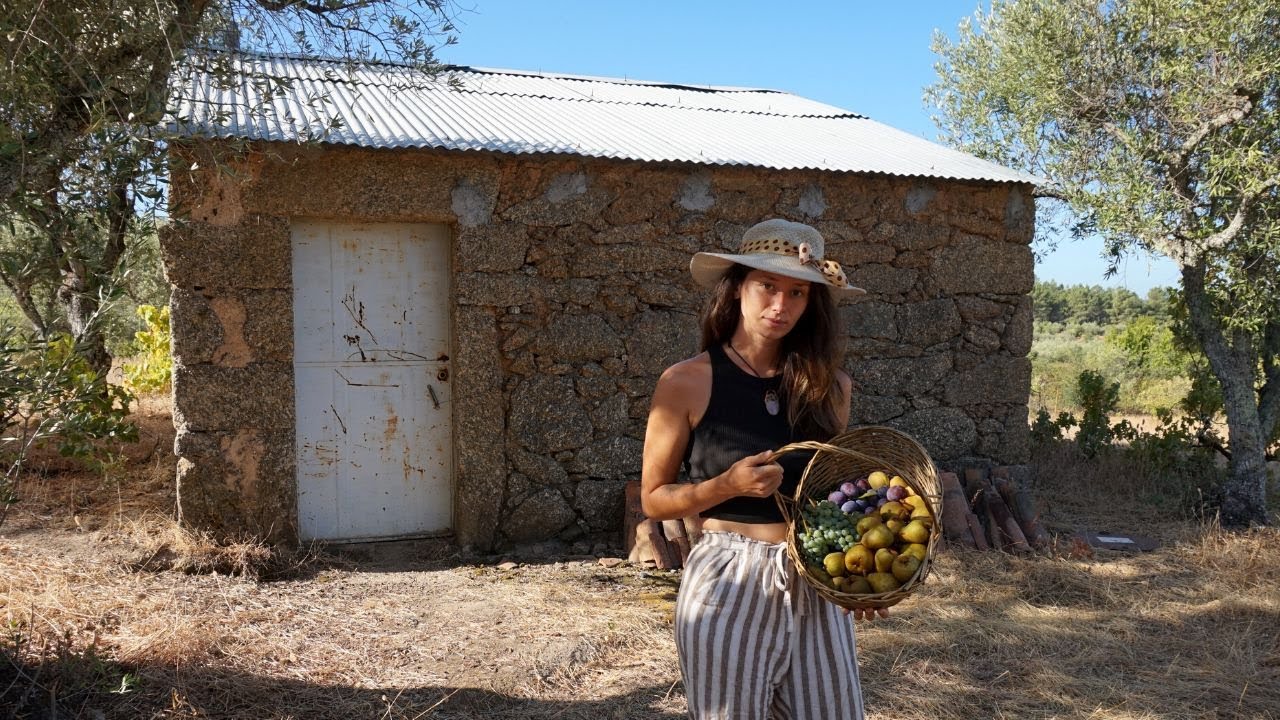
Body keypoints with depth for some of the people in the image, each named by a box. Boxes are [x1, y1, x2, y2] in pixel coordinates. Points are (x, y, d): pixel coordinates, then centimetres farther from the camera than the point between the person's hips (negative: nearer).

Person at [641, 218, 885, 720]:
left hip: (816, 586, 3)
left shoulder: (829, 385, 3)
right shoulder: (688, 382, -8)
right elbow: (653, 499, -2)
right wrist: (728, 485, -18)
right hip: (727, 584, -3)